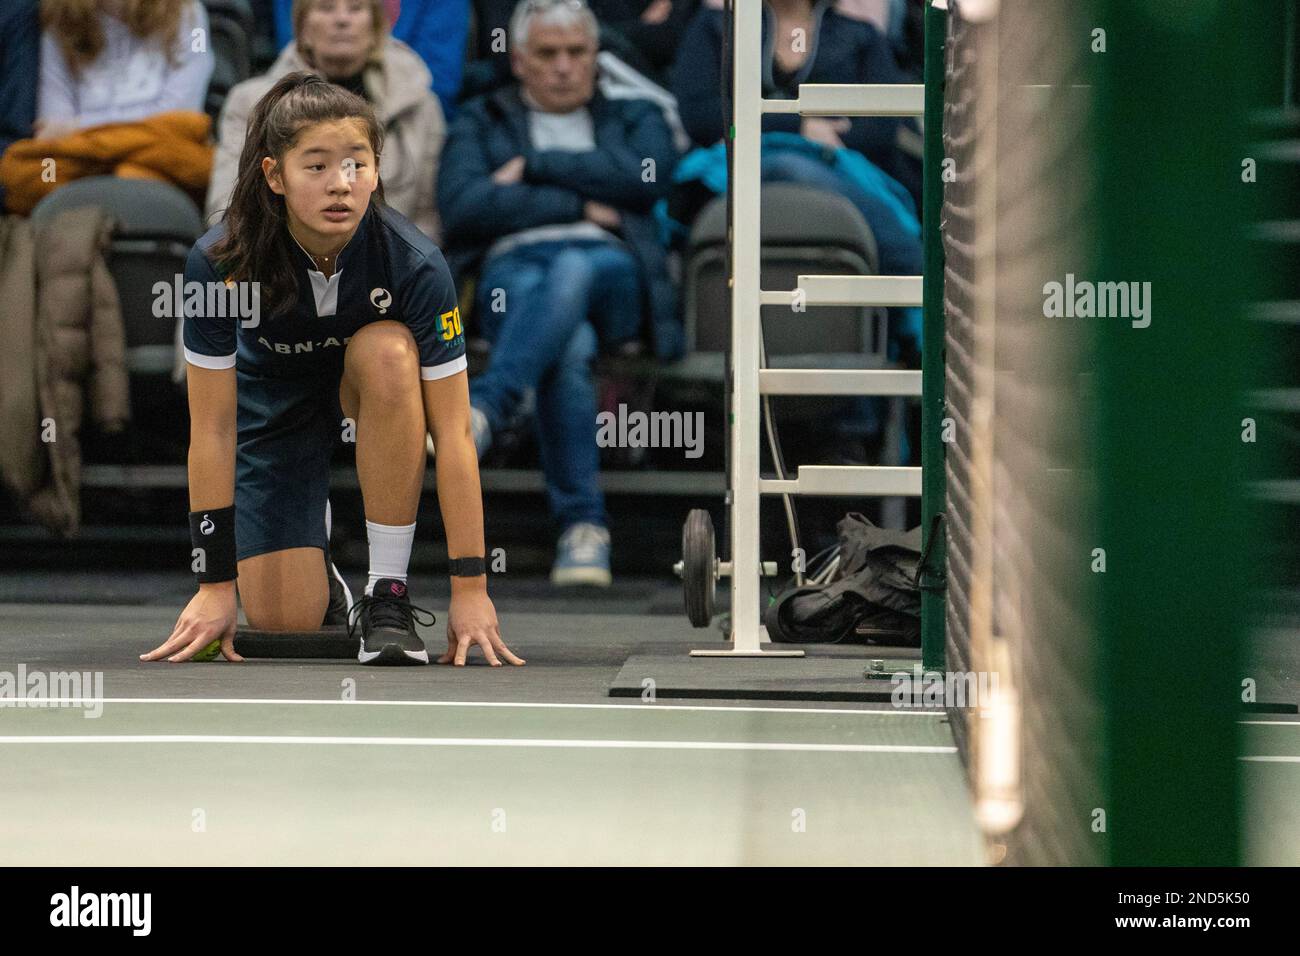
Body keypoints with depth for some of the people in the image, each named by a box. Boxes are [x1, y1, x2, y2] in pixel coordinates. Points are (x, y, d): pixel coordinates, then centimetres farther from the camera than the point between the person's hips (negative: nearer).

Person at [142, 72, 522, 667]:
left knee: (388, 350, -37)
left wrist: (470, 588, -31)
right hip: (272, 404, 0)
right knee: (283, 619, -14)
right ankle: (316, 565, 26)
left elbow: (452, 433, -29)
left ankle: (388, 595, -24)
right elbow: (212, 430, -23)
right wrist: (215, 584, -22)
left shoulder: (414, 264, -32)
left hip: (373, 393, 0)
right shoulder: (219, 264, -31)